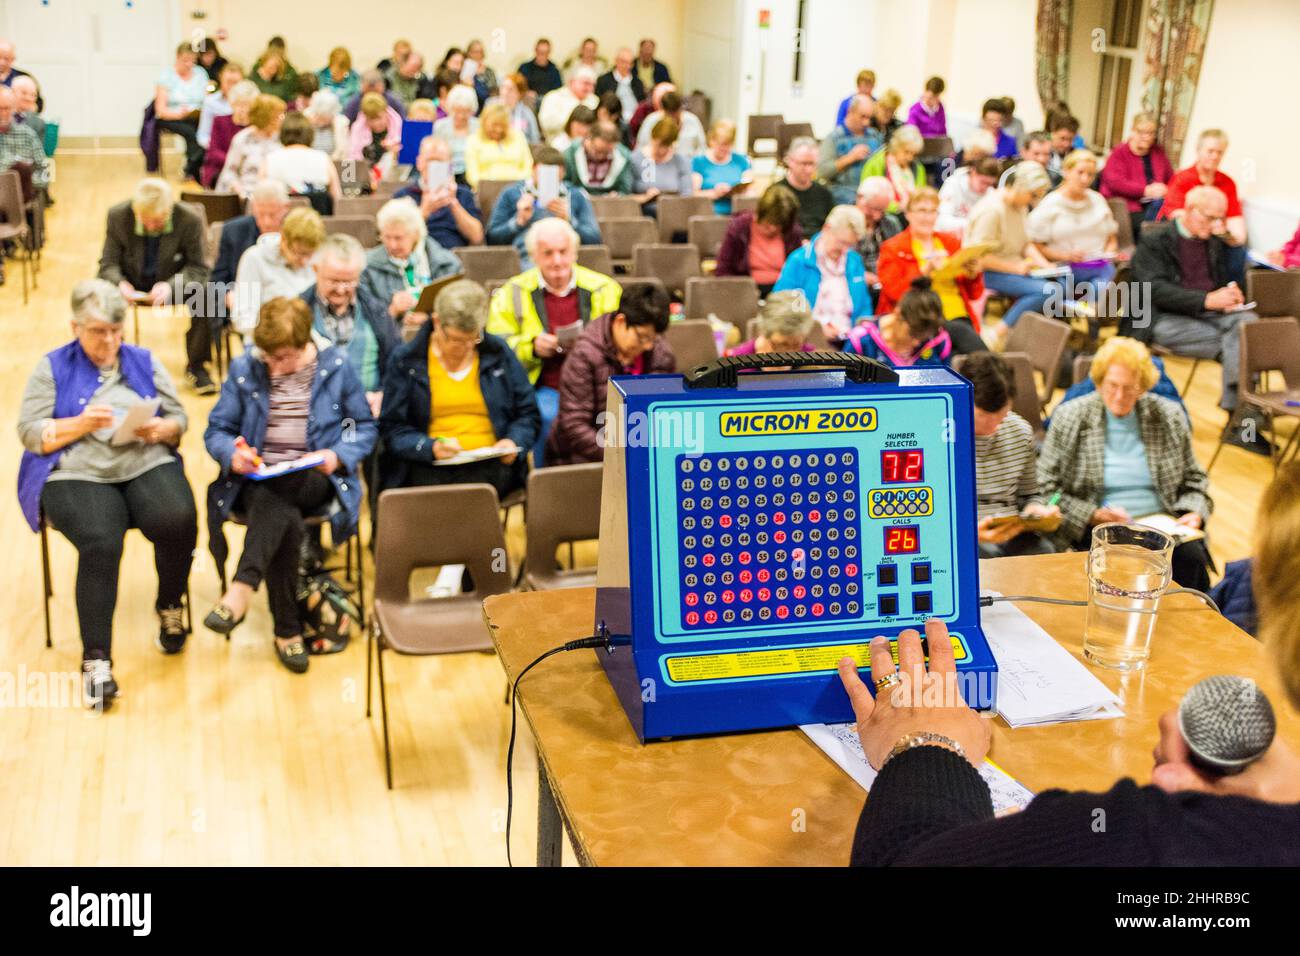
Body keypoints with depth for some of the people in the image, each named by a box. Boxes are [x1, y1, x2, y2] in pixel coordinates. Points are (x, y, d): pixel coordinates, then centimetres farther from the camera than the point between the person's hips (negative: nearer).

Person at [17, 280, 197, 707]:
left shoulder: (145, 362, 17)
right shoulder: (53, 367, 10)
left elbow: (179, 420, 14)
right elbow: (30, 433, 2)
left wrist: (158, 429, -9)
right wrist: (81, 424, -13)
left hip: (148, 466, 2)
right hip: (76, 475, -2)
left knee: (179, 520, -30)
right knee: (100, 544, -33)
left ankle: (169, 606, 0)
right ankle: (96, 658, -24)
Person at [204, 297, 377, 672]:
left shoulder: (336, 366, 4)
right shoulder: (244, 368, 7)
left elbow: (365, 427, 9)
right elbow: (216, 430, 10)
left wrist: (338, 455, -11)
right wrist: (232, 453, -14)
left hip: (315, 480, -1)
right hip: (257, 479, 2)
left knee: (273, 492, -38)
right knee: (287, 522, -35)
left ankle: (242, 590, -46)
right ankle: (288, 628, -30)